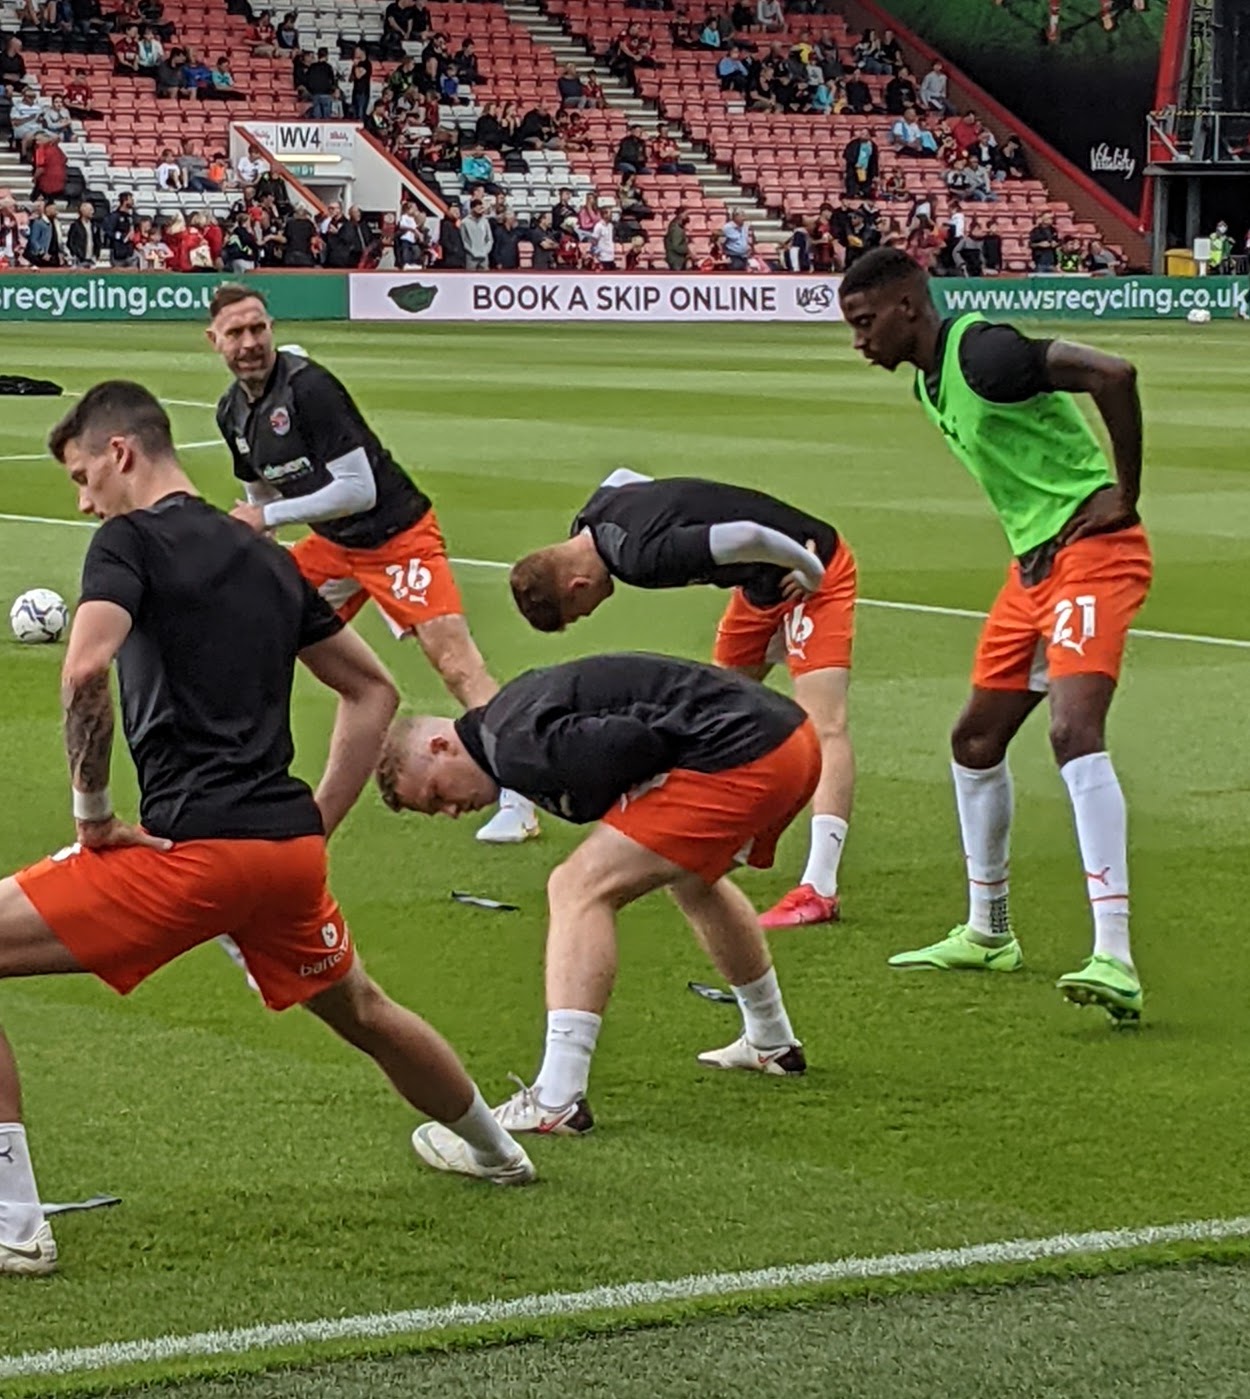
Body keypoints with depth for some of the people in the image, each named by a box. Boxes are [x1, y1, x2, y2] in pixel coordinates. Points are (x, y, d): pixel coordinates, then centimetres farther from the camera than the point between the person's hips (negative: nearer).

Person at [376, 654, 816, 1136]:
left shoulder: (516, 747, -13)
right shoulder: (517, 712, 18)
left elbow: (631, 746, -23)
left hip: (737, 757, -11)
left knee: (579, 889, -11)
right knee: (690, 875, 37)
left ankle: (555, 1103, -17)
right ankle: (772, 1044, 56)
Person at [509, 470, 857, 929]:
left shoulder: (643, 557, -34)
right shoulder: (592, 519, -6)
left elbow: (747, 537, -40)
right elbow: (623, 476, 18)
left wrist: (809, 570, -21)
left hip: (811, 570, -10)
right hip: (760, 585, 10)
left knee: (824, 725, -18)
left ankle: (819, 889, -29)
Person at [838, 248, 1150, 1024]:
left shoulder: (981, 353, -18)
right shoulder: (930, 381, 13)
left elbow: (1114, 374, -28)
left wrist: (1124, 494, -20)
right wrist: (1034, 546, 12)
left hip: (1093, 551, -11)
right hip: (1036, 560, 11)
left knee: (1075, 729, -24)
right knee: (976, 738, 16)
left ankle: (1115, 960, -30)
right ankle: (988, 934, 34)